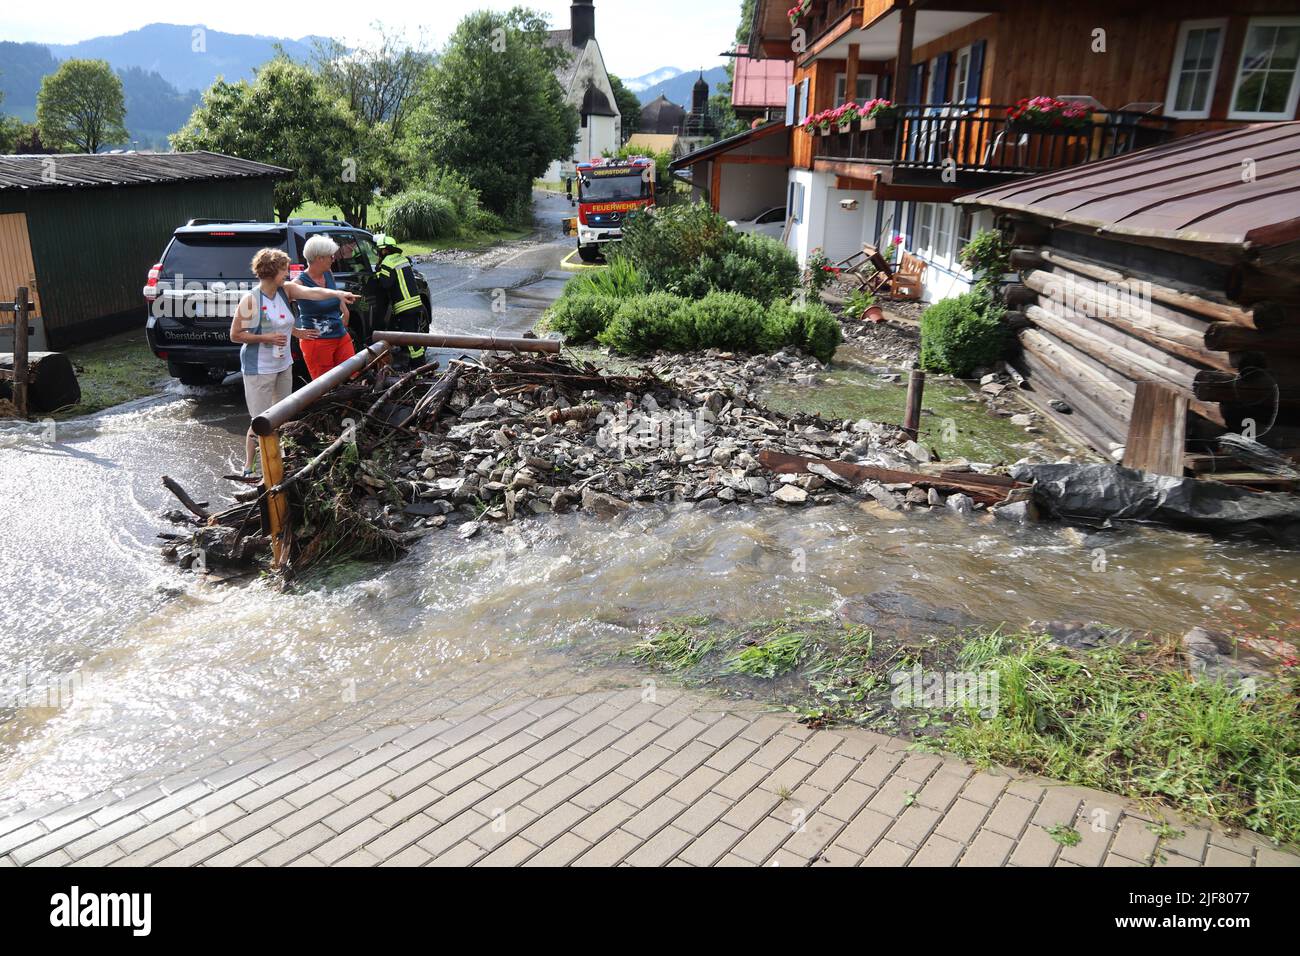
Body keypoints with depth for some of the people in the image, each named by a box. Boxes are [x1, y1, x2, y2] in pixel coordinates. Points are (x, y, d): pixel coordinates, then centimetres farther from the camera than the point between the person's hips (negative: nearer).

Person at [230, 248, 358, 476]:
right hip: (259, 369, -7)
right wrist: (266, 338, -21)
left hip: (284, 365, 7)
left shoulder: (286, 290, 0)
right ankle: (249, 466, 11)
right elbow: (235, 335, -13)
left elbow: (311, 292, -15)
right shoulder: (250, 300, -16)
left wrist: (337, 294, -31)